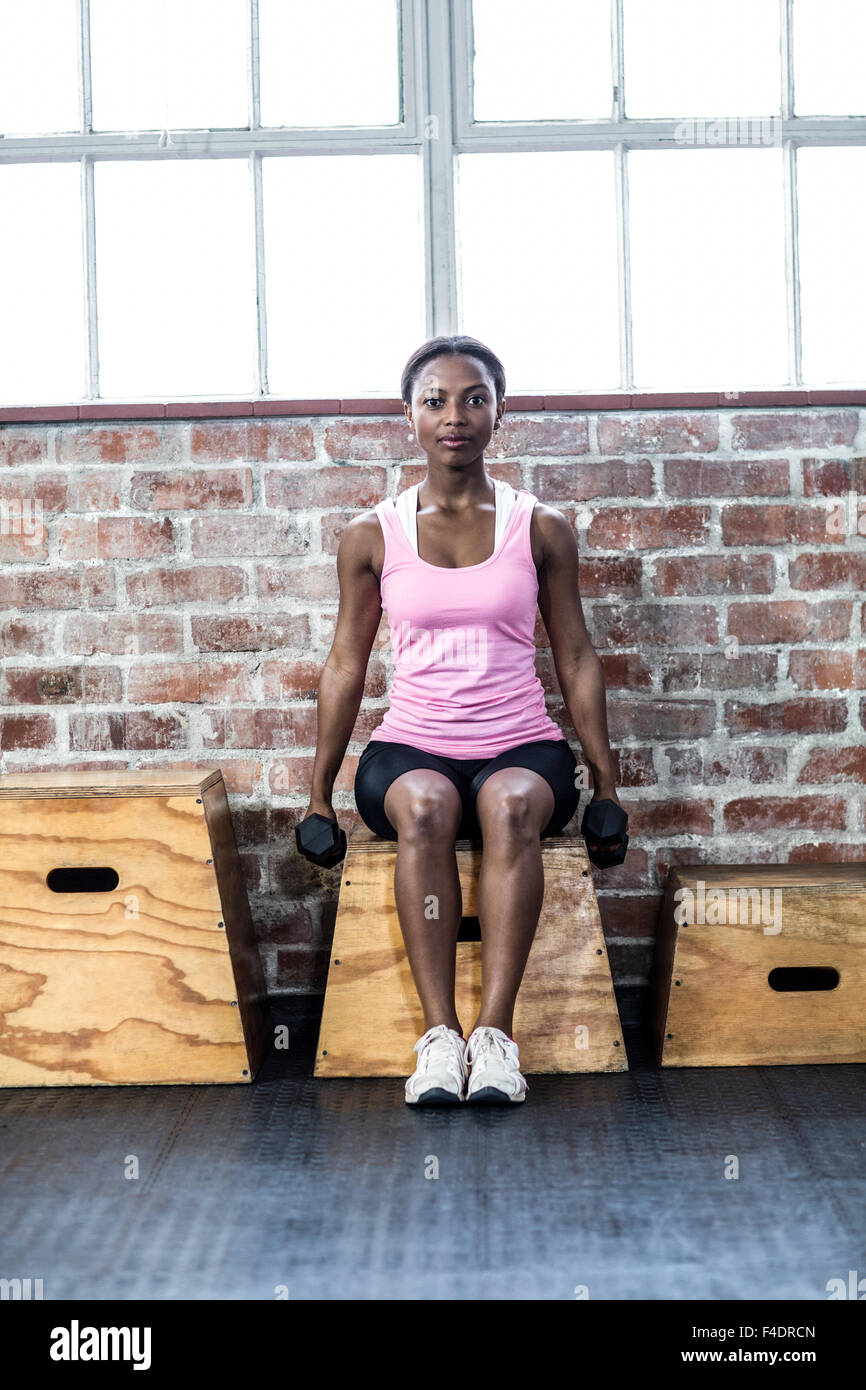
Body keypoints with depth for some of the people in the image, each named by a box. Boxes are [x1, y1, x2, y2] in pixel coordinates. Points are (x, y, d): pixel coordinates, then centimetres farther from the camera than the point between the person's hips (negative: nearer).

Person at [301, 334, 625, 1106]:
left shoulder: (541, 528, 6)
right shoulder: (372, 536, 6)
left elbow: (576, 658, 10)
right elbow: (346, 665, 11)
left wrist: (607, 786, 9)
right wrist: (319, 794, 11)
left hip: (522, 745, 0)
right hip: (411, 744, 0)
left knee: (512, 803, -36)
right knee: (425, 805, -35)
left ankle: (496, 1033, -37)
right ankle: (439, 1034, -35)